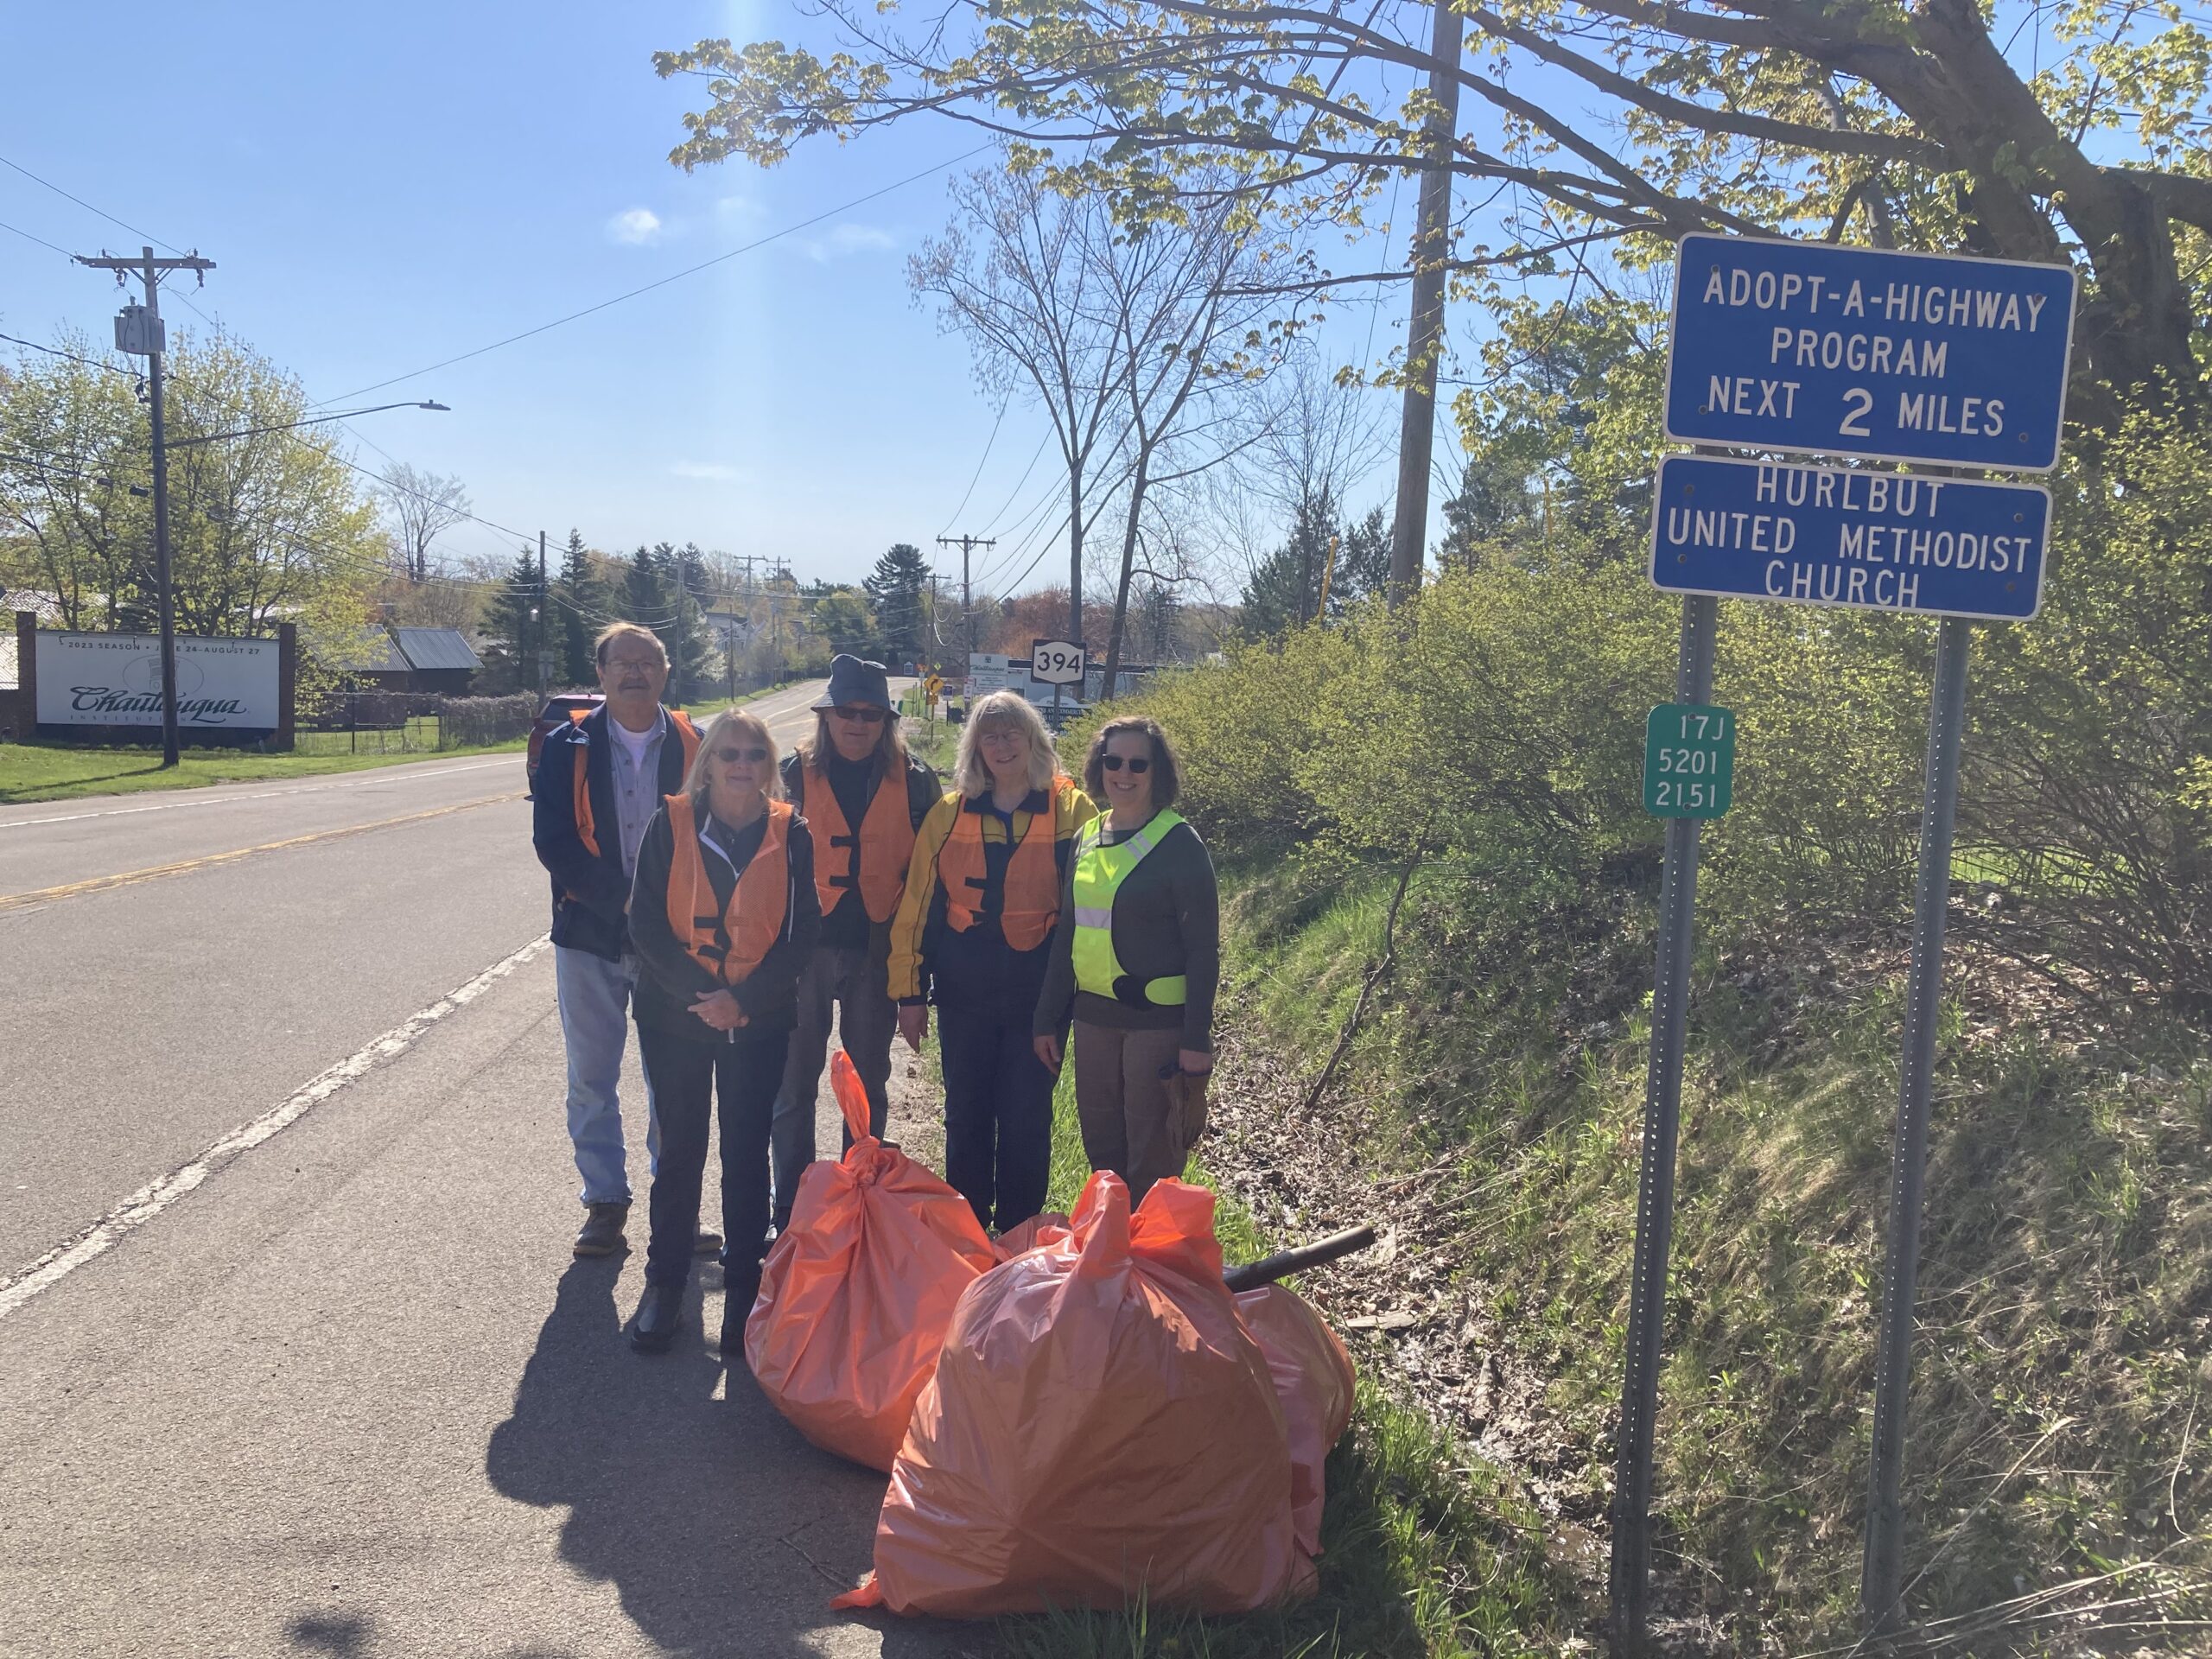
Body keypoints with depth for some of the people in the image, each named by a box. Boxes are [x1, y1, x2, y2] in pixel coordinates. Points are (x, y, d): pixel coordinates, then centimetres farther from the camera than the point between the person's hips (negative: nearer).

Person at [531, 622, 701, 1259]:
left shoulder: (693, 747, 0)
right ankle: (605, 1201, 20)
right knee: (591, 1079, 7)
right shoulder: (568, 748, 0)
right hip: (590, 937, 1)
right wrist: (623, 897, -17)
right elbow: (553, 841, -7)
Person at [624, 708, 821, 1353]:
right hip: (676, 1016, 0)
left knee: (747, 1153, 6)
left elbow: (802, 931, -4)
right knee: (679, 1149, 9)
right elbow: (647, 921, -6)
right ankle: (664, 1282, 23)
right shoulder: (671, 825, -4)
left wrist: (743, 998, -14)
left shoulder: (790, 834, -2)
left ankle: (744, 1288, 19)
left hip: (759, 1020, 0)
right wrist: (699, 994, -14)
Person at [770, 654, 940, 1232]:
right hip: (805, 946, 0)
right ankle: (791, 1207, 20)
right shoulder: (796, 774, 0)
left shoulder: (913, 781, 1)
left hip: (878, 951, 0)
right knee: (794, 1082, 7)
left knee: (869, 1083, 12)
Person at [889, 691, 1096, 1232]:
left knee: (1027, 1117, 5)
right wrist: (909, 990, 3)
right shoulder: (949, 813, 4)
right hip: (964, 990, 2)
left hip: (1038, 990, -2)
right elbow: (918, 905, 6)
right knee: (965, 1114, 12)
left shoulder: (1072, 810, -3)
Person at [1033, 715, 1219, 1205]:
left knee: (1150, 1160, 1)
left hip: (1158, 1018, -6)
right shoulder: (1086, 839, 9)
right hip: (1093, 1014, 6)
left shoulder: (1179, 843, -8)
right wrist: (1048, 1018, 13)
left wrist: (1196, 1039, -14)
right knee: (1101, 1146, 15)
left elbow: (1202, 949, -9)